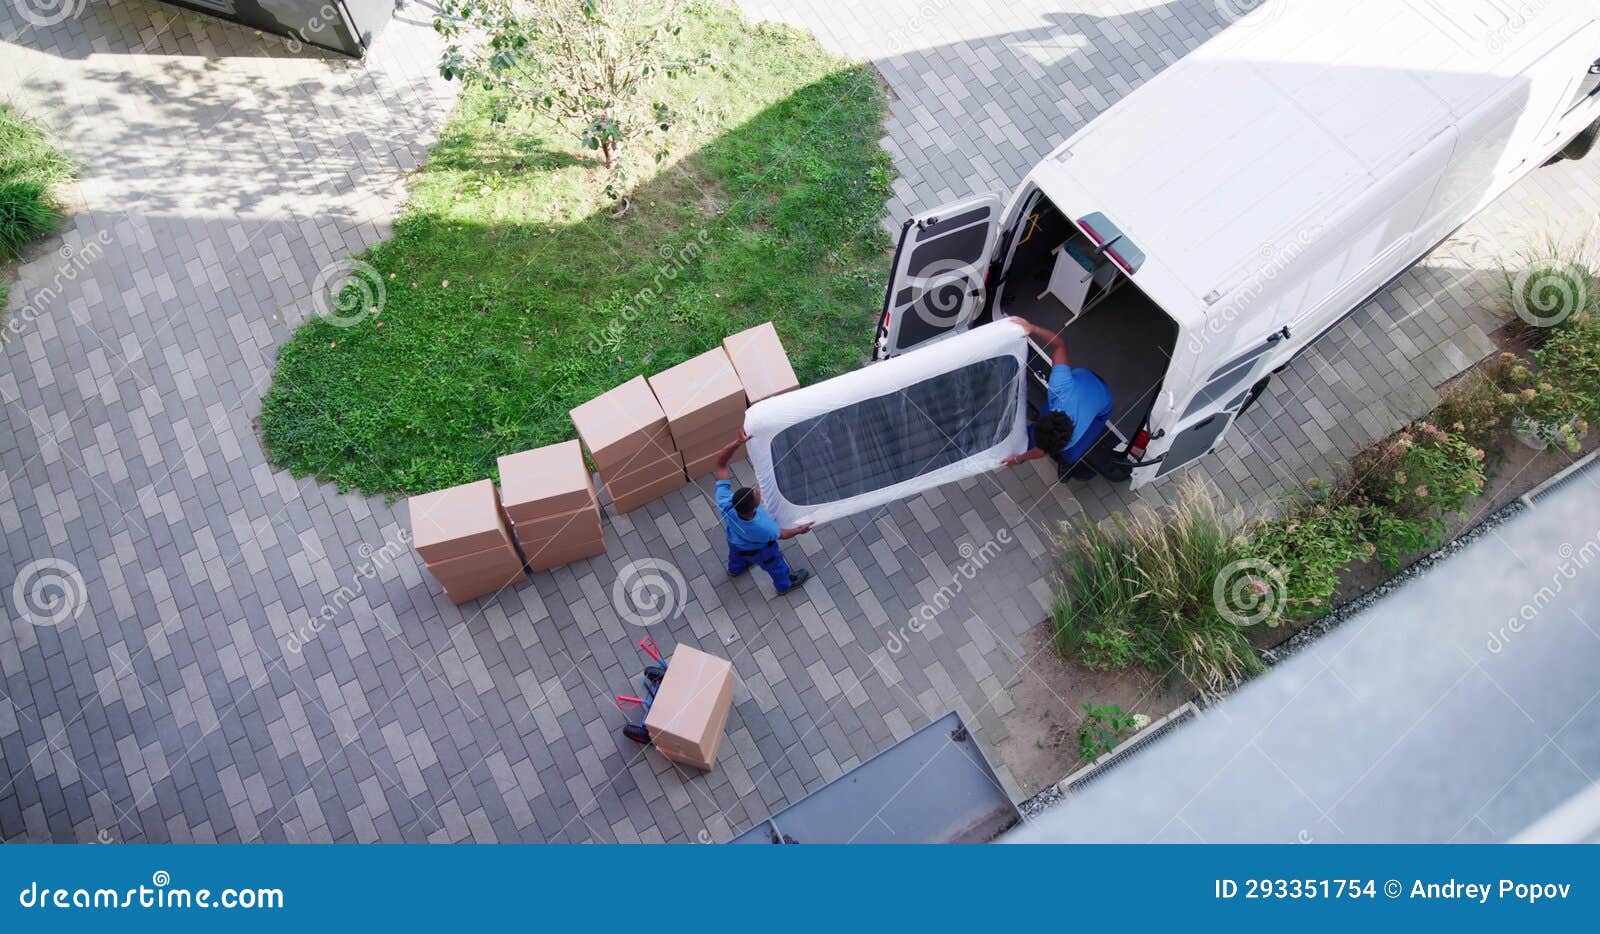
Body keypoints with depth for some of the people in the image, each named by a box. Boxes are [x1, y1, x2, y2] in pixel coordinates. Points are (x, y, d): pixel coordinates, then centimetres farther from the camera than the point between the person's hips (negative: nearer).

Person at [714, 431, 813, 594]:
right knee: (776, 565, 30)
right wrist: (799, 531, -7)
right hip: (757, 550, -3)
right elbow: (780, 535, -24)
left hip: (734, 540, 3)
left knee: (736, 554, 39)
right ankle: (785, 584, 62)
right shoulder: (763, 527, -49)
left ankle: (735, 569, 74)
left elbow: (721, 463, -43)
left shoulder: (725, 504, -46)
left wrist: (738, 443, -53)